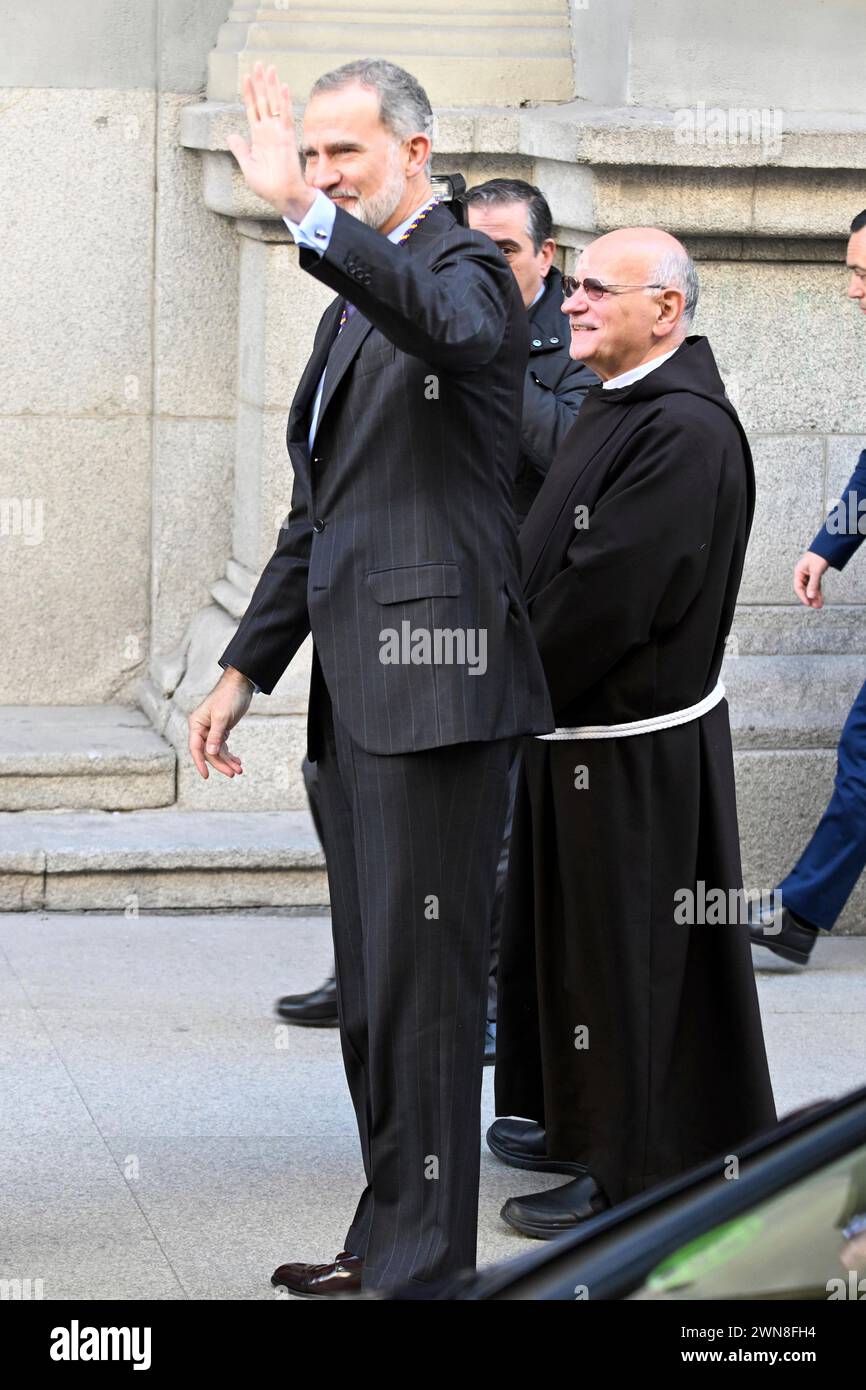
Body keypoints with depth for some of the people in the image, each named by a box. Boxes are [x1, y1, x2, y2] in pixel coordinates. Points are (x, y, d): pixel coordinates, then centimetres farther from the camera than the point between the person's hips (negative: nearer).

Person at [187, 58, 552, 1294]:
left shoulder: (467, 271, -5)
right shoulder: (357, 301, 23)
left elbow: (446, 323, -33)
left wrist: (307, 214, -45)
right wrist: (245, 668, 23)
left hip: (435, 678, -9)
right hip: (357, 685, 9)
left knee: (422, 980, -7)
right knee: (373, 988, 12)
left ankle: (421, 1260, -3)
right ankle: (389, 1244, 19)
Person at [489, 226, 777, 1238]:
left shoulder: (684, 429, -21)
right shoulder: (616, 408, 11)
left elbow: (607, 593, -24)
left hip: (631, 746, -10)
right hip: (578, 728, 10)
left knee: (620, 953, -1)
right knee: (571, 938, 19)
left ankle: (630, 1174, 8)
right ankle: (582, 1124, 33)